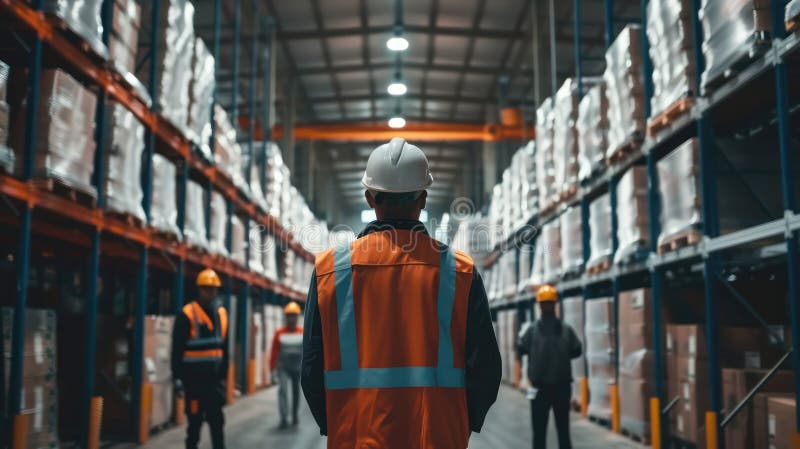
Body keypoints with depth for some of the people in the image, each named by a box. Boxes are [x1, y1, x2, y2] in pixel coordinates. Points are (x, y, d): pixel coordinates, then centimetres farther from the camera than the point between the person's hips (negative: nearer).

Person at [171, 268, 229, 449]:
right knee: (195, 421, 3)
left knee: (217, 421, 6)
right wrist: (178, 379, -12)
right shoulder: (187, 315, -8)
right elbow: (177, 350, -9)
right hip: (194, 378, -5)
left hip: (214, 378, 5)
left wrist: (223, 375, 14)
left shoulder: (221, 314, 9)